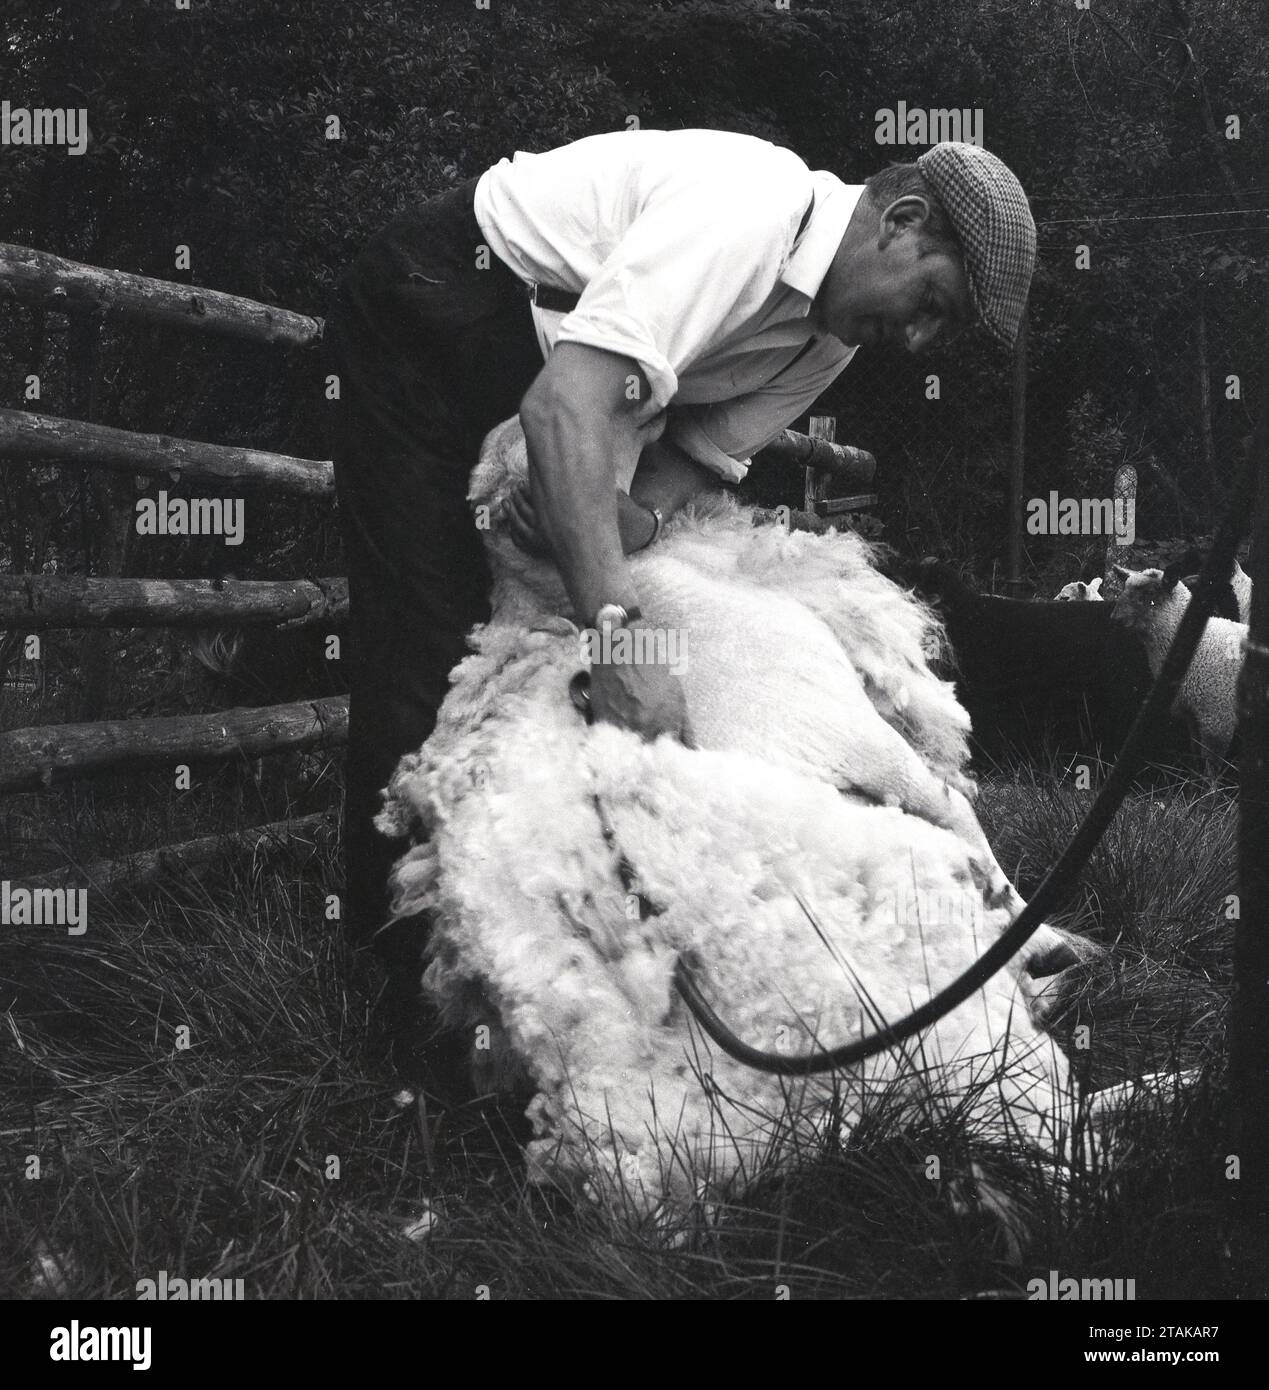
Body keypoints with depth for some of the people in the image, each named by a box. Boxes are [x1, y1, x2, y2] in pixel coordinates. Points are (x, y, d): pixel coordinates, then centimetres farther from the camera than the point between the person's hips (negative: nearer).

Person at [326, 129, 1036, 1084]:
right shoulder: (747, 211, -33)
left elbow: (703, 452, -6)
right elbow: (568, 402, -43)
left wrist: (634, 516, -31)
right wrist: (618, 630, -50)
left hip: (549, 352, 9)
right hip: (428, 314, -9)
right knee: (436, 642, -13)